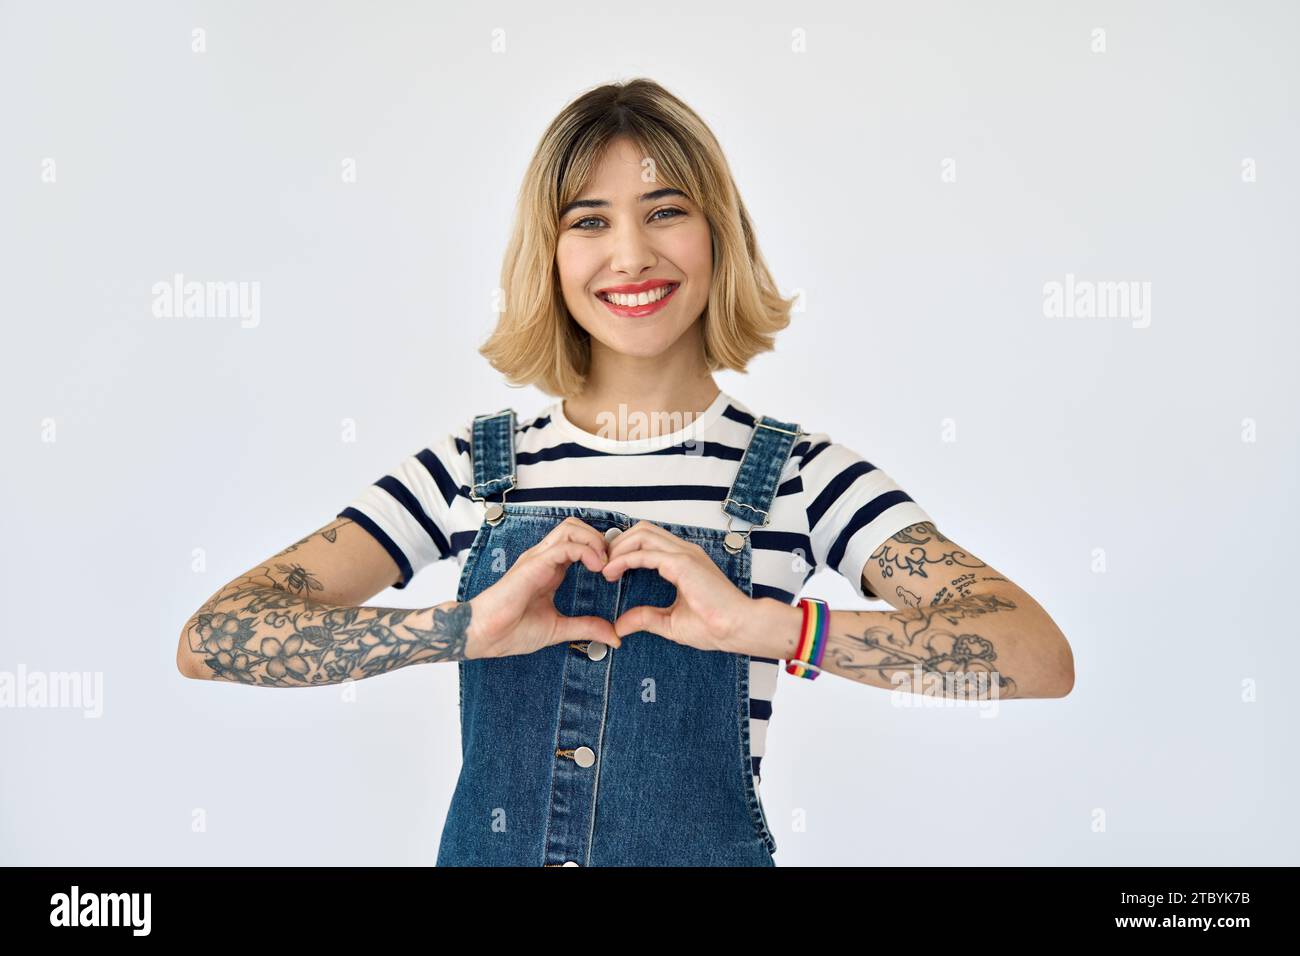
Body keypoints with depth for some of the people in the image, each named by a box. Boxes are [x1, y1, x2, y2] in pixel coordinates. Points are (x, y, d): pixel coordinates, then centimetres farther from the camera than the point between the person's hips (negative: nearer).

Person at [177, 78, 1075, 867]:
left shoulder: (797, 472, -9)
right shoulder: (477, 466, -4)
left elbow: (1041, 655, -19)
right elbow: (211, 638, -10)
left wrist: (767, 624, -29)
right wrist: (464, 626, -24)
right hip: (486, 847, 2)